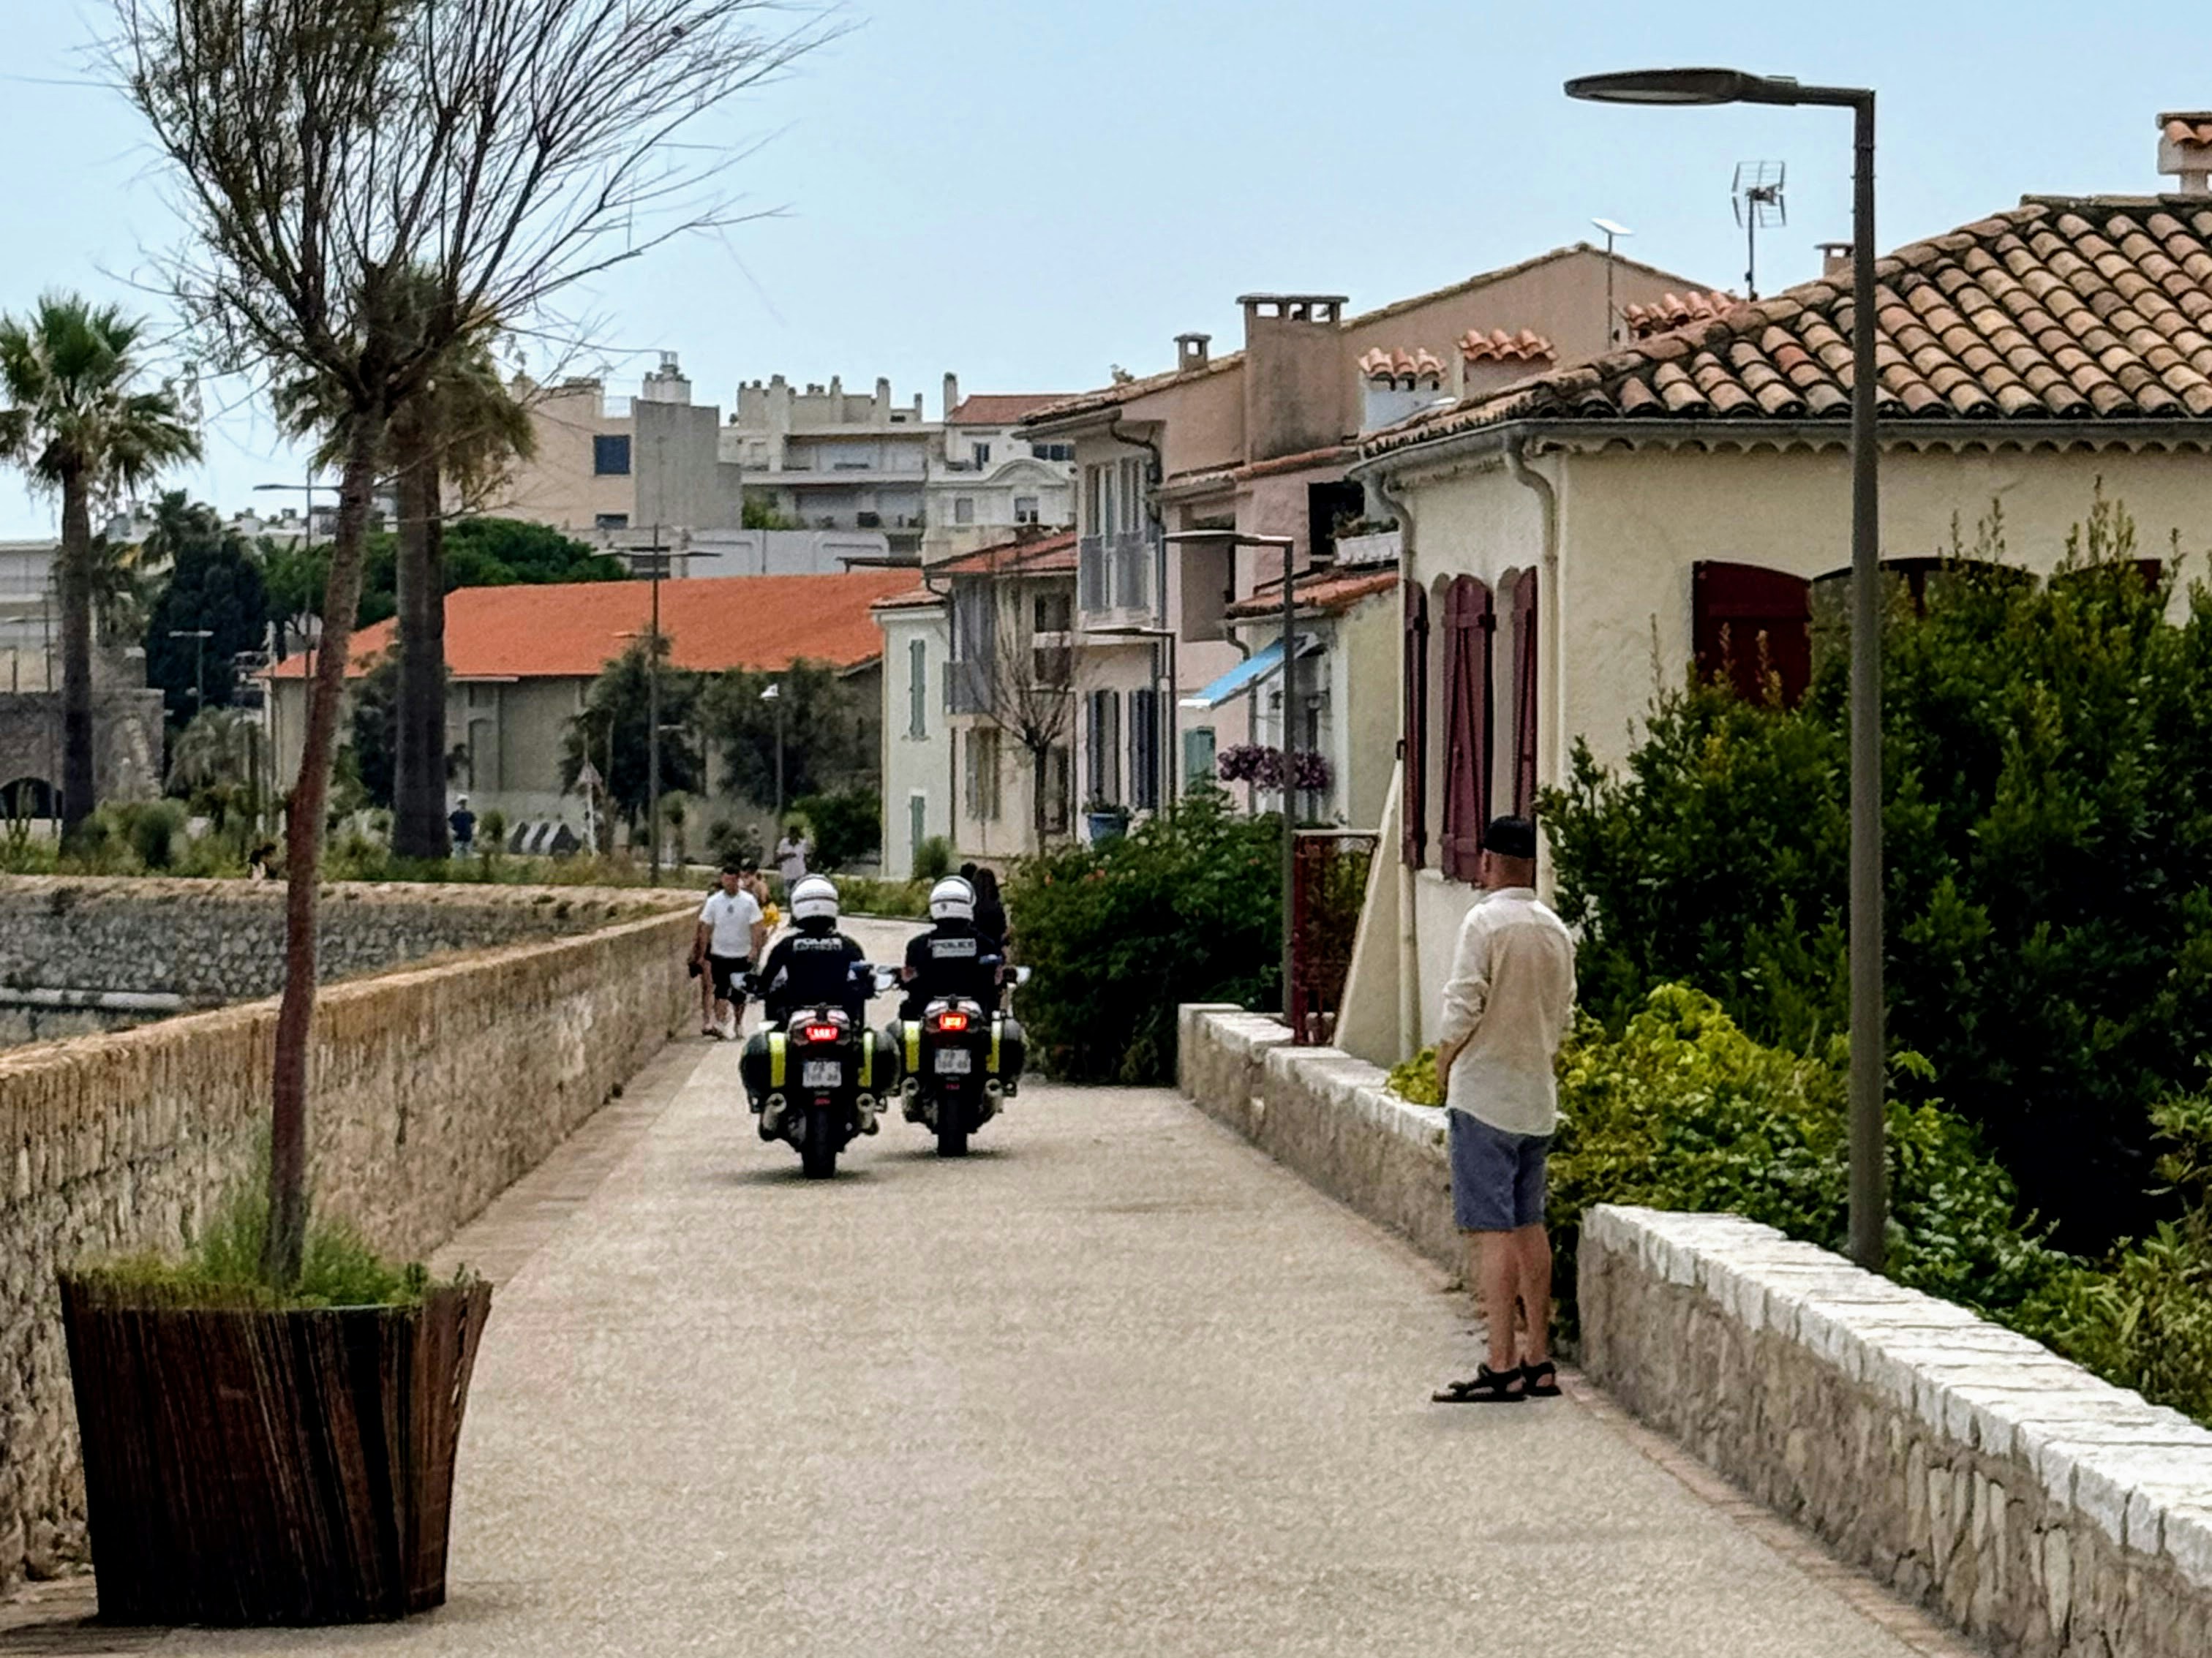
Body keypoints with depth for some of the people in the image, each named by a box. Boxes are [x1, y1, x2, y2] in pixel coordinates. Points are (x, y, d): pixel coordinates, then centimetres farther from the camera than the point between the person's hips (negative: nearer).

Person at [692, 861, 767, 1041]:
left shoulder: (748, 901, -5)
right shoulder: (713, 901, -2)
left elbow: (756, 927, -5)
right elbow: (705, 929, 2)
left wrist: (754, 948, -17)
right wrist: (702, 954, 0)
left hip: (742, 955, 0)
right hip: (719, 954, 0)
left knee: (739, 994, 8)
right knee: (721, 992, -7)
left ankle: (735, 1025, 20)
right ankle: (719, 1023, -10)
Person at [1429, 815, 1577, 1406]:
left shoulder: (1485, 923, -13)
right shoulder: (1556, 931, 9)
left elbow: (1463, 1009, -15)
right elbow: (1563, 1019, 14)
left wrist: (1443, 1066, 0)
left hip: (1484, 1094, -7)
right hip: (1538, 1096, 7)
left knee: (1492, 1232, -7)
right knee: (1528, 1226, 13)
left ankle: (1501, 1368, -10)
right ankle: (1539, 1362, 15)